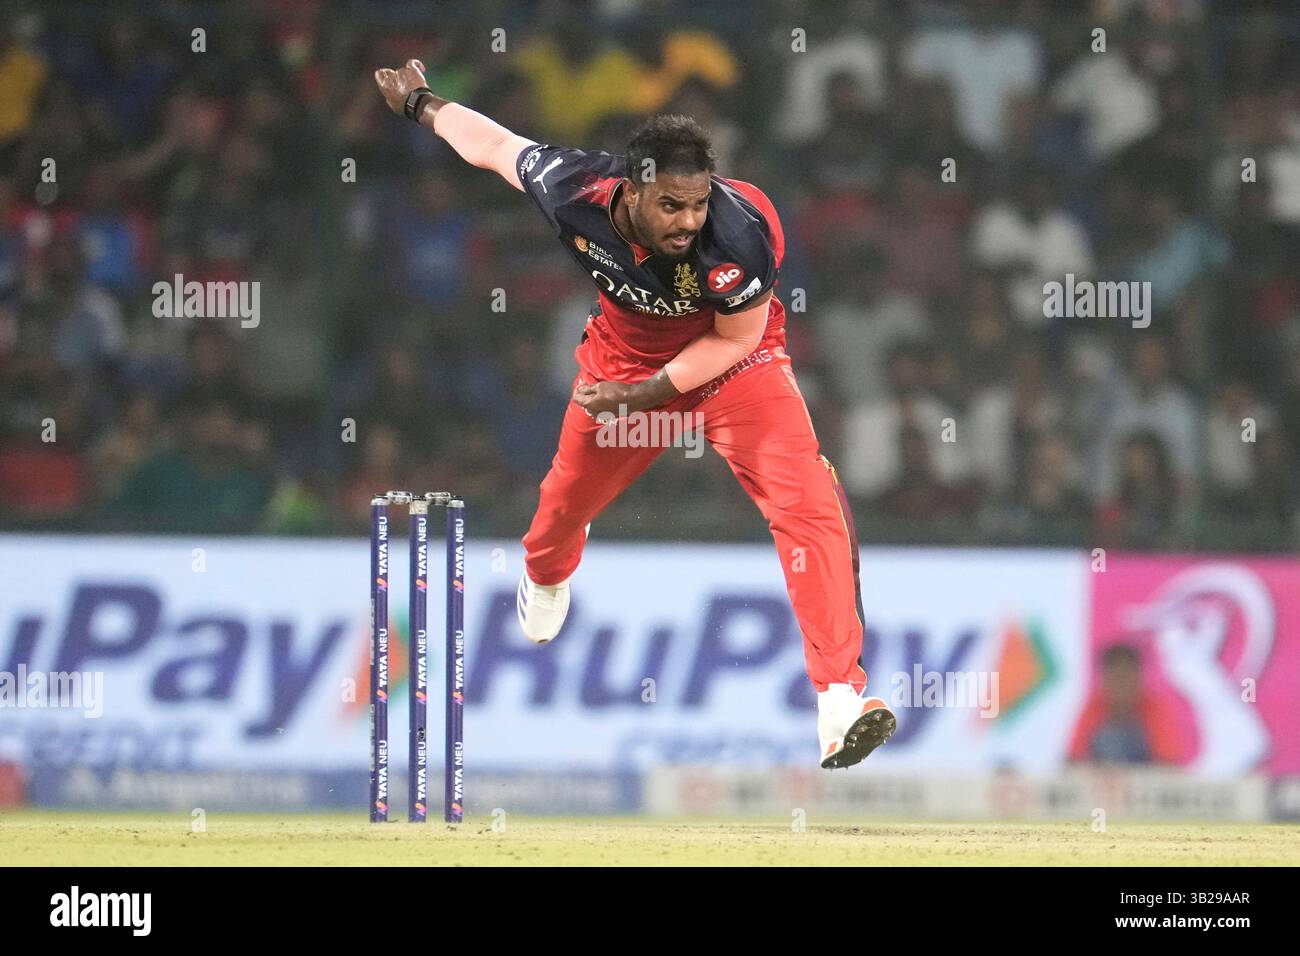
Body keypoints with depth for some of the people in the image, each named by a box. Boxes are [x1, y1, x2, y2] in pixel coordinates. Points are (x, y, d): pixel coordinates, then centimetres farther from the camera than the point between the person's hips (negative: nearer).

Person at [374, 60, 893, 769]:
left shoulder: (737, 234, -37)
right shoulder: (574, 192, -29)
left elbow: (736, 338, -19)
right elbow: (492, 144, -8)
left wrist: (650, 393, -24)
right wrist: (420, 105, 8)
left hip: (731, 359, -3)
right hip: (626, 353, 3)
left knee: (805, 503, -22)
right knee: (569, 497, 23)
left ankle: (840, 699, -24)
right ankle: (544, 578, 62)